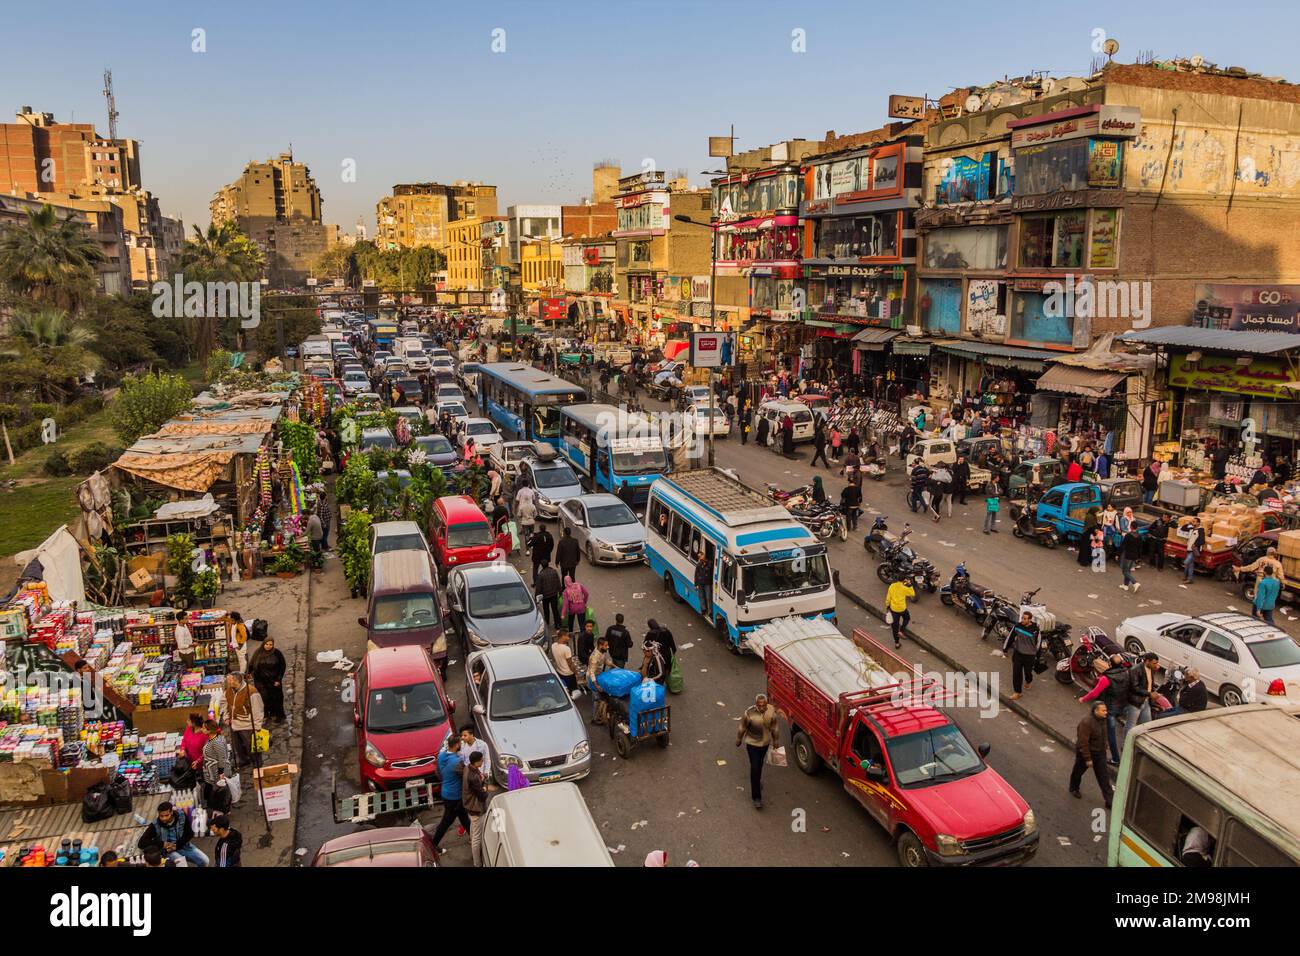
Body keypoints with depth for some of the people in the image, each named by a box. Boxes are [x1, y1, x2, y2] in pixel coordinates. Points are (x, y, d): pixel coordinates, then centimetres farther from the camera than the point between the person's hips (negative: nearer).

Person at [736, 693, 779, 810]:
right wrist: (738, 740, 3)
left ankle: (757, 781, 55)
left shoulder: (771, 711, -21)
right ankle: (756, 797, 7)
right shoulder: (749, 713, -30)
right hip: (752, 743, -4)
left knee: (760, 764, 26)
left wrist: (775, 740, 10)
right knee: (754, 768, -4)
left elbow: (774, 727, -3)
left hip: (765, 742, 4)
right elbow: (742, 727, -11)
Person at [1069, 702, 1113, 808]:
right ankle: (1074, 789, 43)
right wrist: (1088, 759, -24)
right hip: (1085, 752, -6)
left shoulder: (1102, 719, -7)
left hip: (1100, 753, 6)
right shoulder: (1086, 723, -32)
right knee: (1078, 771, 18)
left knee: (1104, 776, 6)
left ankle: (1109, 800, 11)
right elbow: (1083, 743, -28)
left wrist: (1104, 749, 17)